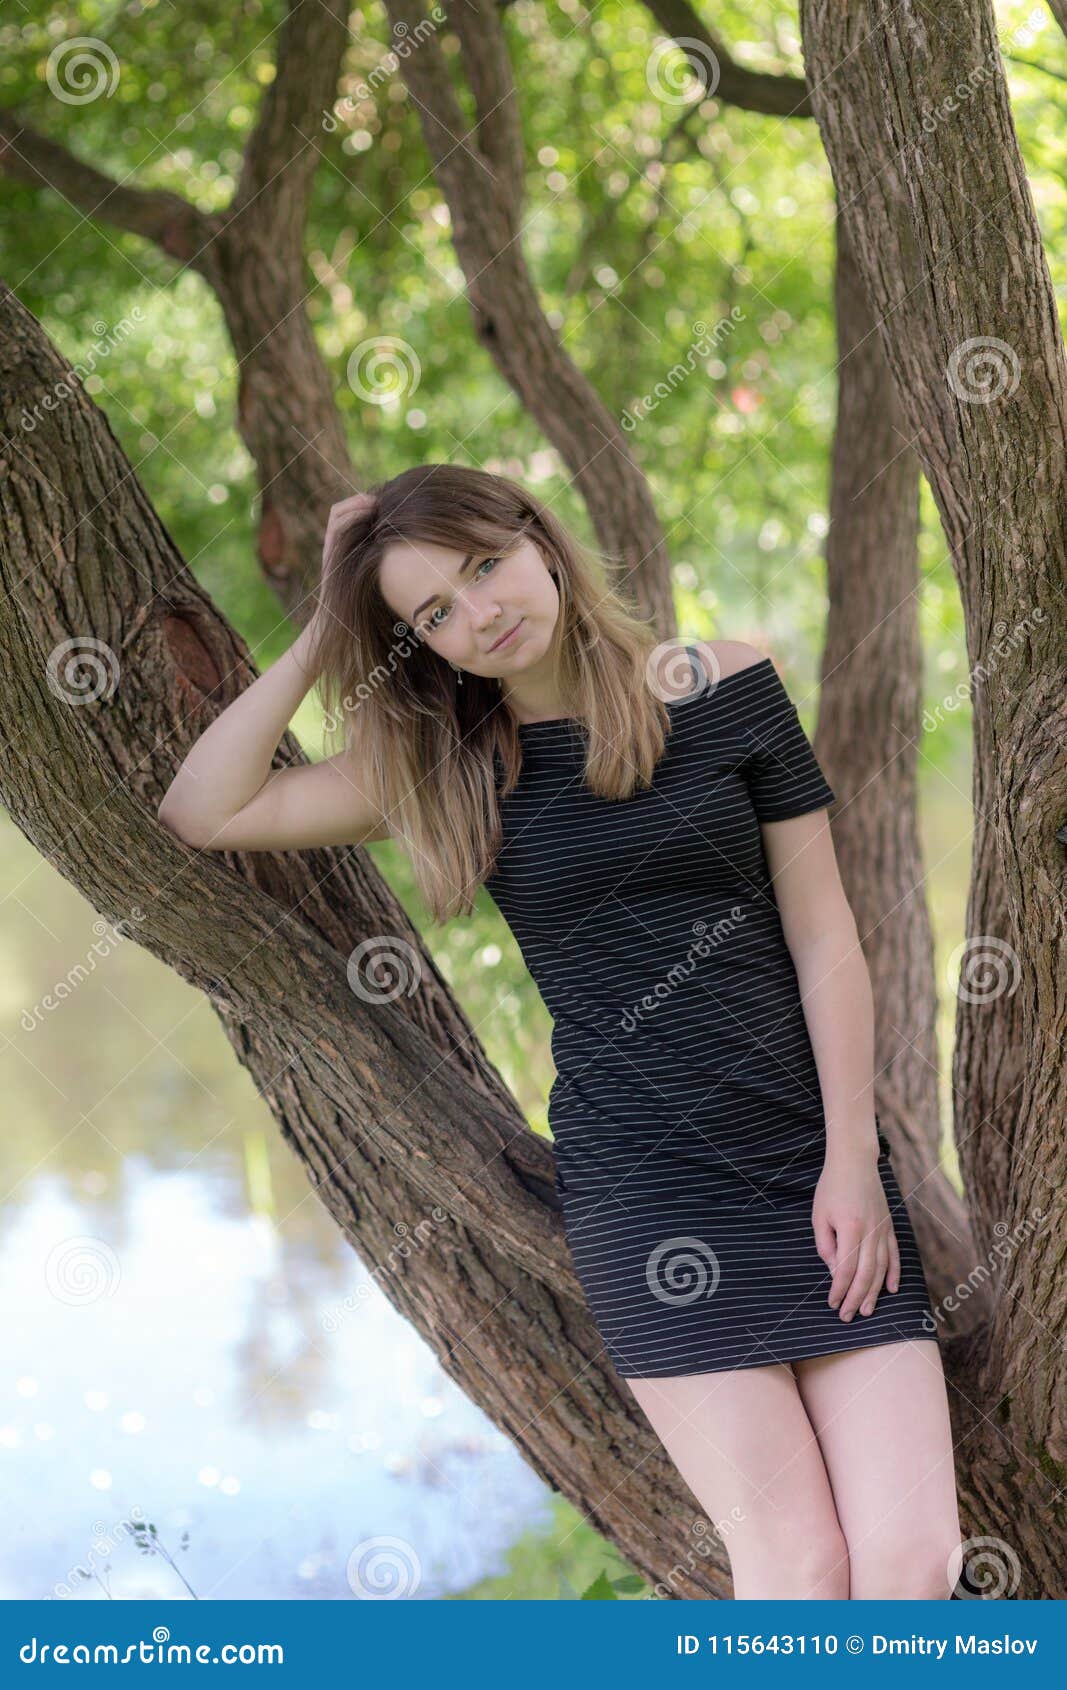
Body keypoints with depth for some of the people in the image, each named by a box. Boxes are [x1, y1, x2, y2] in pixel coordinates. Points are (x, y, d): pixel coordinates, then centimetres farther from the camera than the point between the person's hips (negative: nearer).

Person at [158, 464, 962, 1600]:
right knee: (798, 1561, -10)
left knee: (915, 1557, -8)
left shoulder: (724, 691, 4)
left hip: (816, 1158, 1)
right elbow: (200, 814, 3)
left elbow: (822, 935, 4)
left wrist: (853, 1162, -3)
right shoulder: (447, 768, 7)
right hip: (639, 1182, -1)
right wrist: (319, 640, 2)